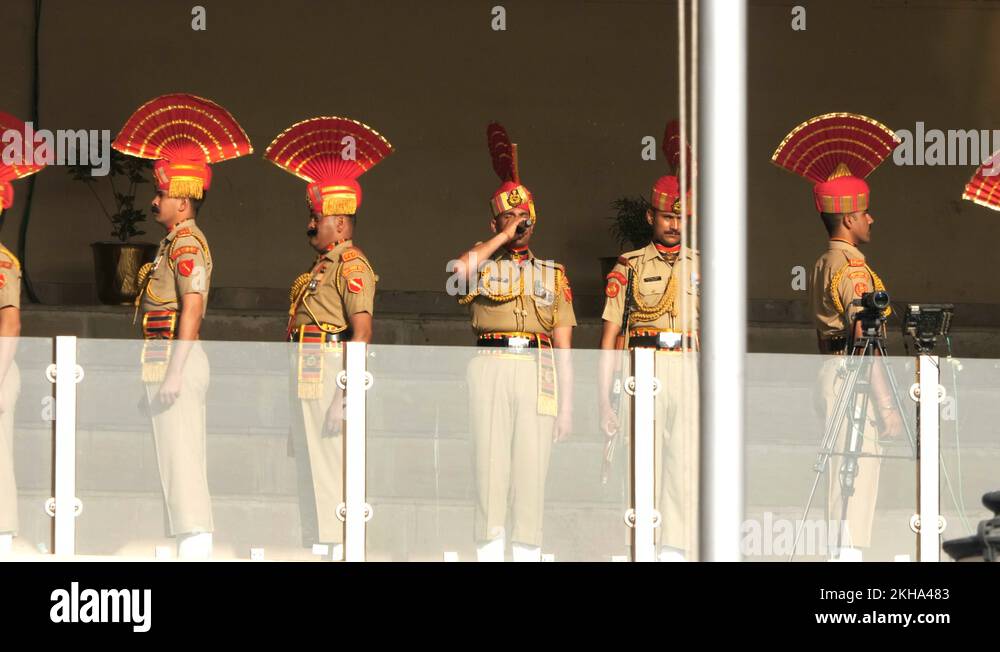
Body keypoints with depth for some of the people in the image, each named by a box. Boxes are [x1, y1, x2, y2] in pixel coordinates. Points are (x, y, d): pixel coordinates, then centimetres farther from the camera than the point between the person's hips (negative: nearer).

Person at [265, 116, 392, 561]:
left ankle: (342, 549, -11)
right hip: (307, 381, 10)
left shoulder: (352, 266, -10)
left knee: (331, 471, -11)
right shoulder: (320, 267, 20)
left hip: (330, 375, -10)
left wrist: (345, 395, -24)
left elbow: (362, 330, -19)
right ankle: (325, 547, 16)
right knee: (312, 471, 12)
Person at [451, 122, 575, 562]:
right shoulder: (482, 261, 13)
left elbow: (563, 346, 13)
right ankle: (488, 553, -2)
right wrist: (504, 238, -6)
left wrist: (566, 404, 6)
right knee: (490, 471, -5)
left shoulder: (552, 274, 17)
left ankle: (527, 554, 0)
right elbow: (461, 270, -15)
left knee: (531, 474, -3)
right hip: (491, 370, -1)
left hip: (537, 373, 1)